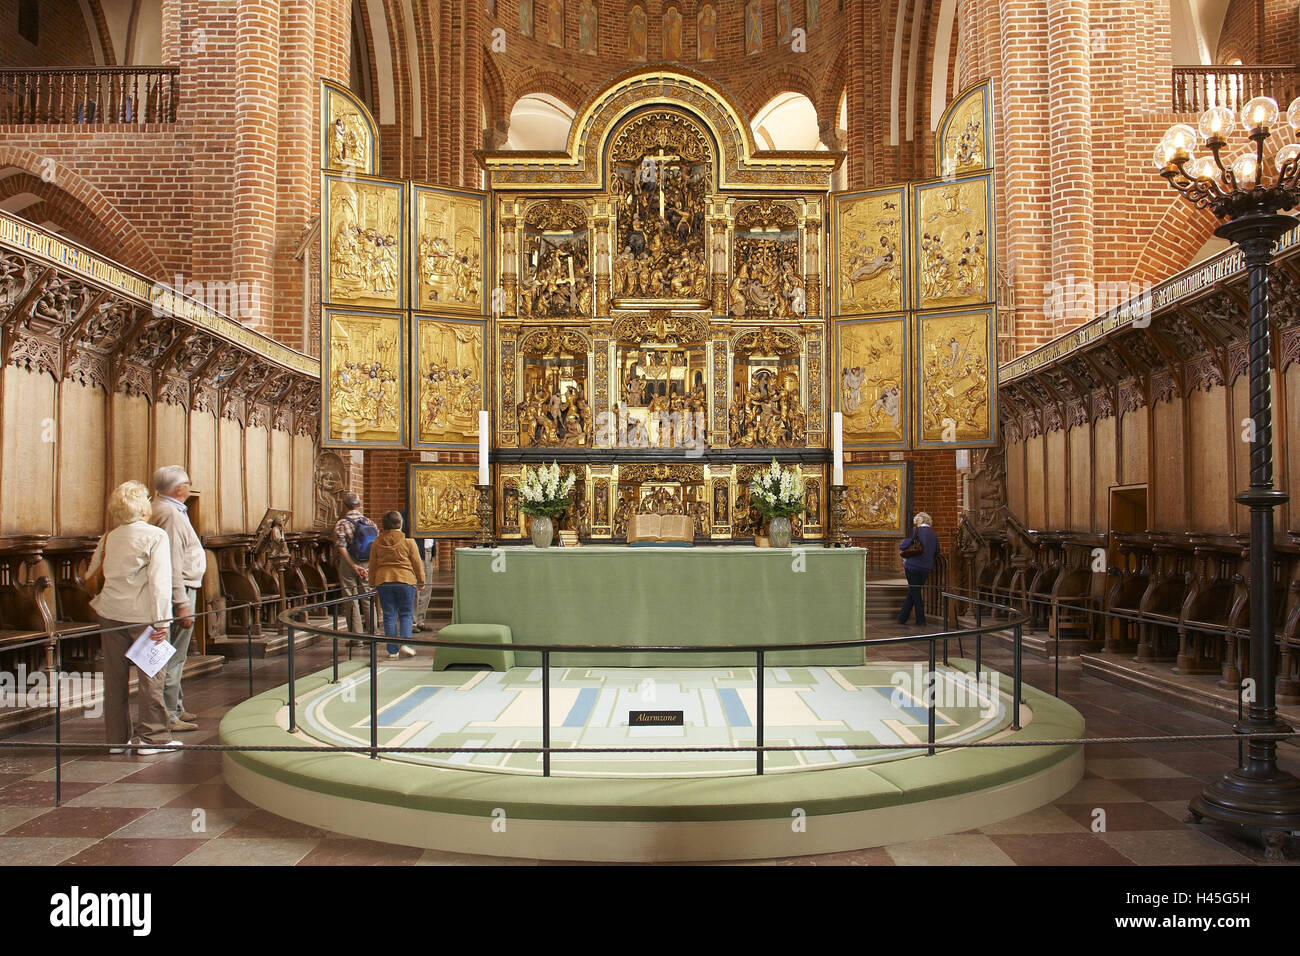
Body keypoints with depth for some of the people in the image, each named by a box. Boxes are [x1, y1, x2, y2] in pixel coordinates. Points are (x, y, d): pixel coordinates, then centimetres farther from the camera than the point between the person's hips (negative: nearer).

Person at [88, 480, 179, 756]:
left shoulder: (109, 538, 10)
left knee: (115, 676, 11)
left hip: (110, 612, 6)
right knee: (151, 675, 2)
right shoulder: (155, 536, -7)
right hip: (142, 614, -6)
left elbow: (91, 575, 16)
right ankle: (153, 737, 5)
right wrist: (162, 620, -14)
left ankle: (117, 737, 18)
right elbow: (159, 580, -13)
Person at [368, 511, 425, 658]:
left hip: (383, 582, 2)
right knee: (406, 615, 8)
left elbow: (372, 565, 10)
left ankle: (392, 650, 8)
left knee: (389, 616, 7)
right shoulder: (408, 542, -3)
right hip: (405, 580, -2)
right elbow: (417, 563, 1)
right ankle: (405, 643, -7)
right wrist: (421, 581, 12)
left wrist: (373, 583, 20)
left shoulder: (376, 543, 5)